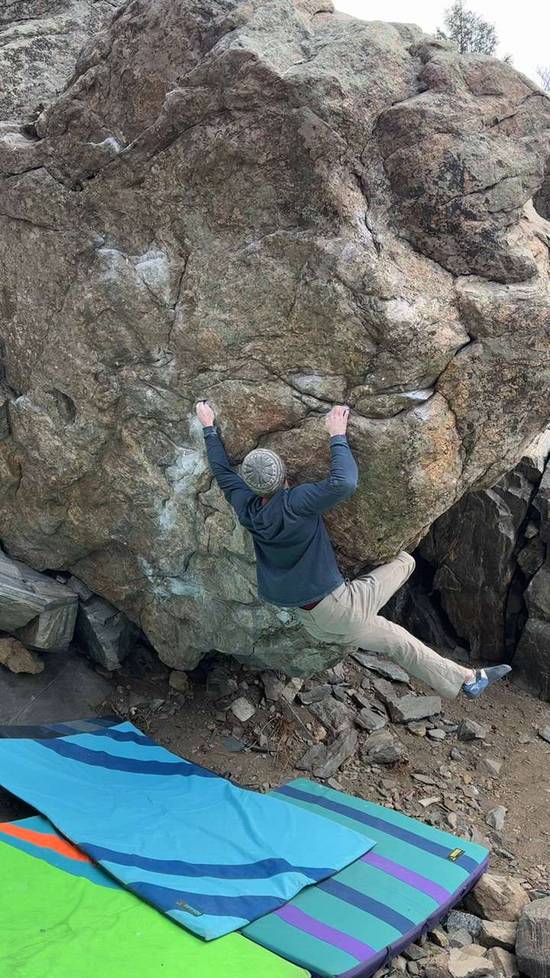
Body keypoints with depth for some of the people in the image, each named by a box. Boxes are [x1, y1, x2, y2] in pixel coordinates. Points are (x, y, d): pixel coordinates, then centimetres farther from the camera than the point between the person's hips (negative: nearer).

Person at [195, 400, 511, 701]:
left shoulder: (246, 508, -3)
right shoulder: (295, 503, -23)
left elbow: (222, 470, 14)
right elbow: (344, 483, -36)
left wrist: (209, 428, 23)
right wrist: (338, 436, -23)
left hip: (315, 624, 8)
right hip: (340, 608, -8)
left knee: (397, 639, 18)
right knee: (405, 560, 10)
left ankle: (466, 680, 28)